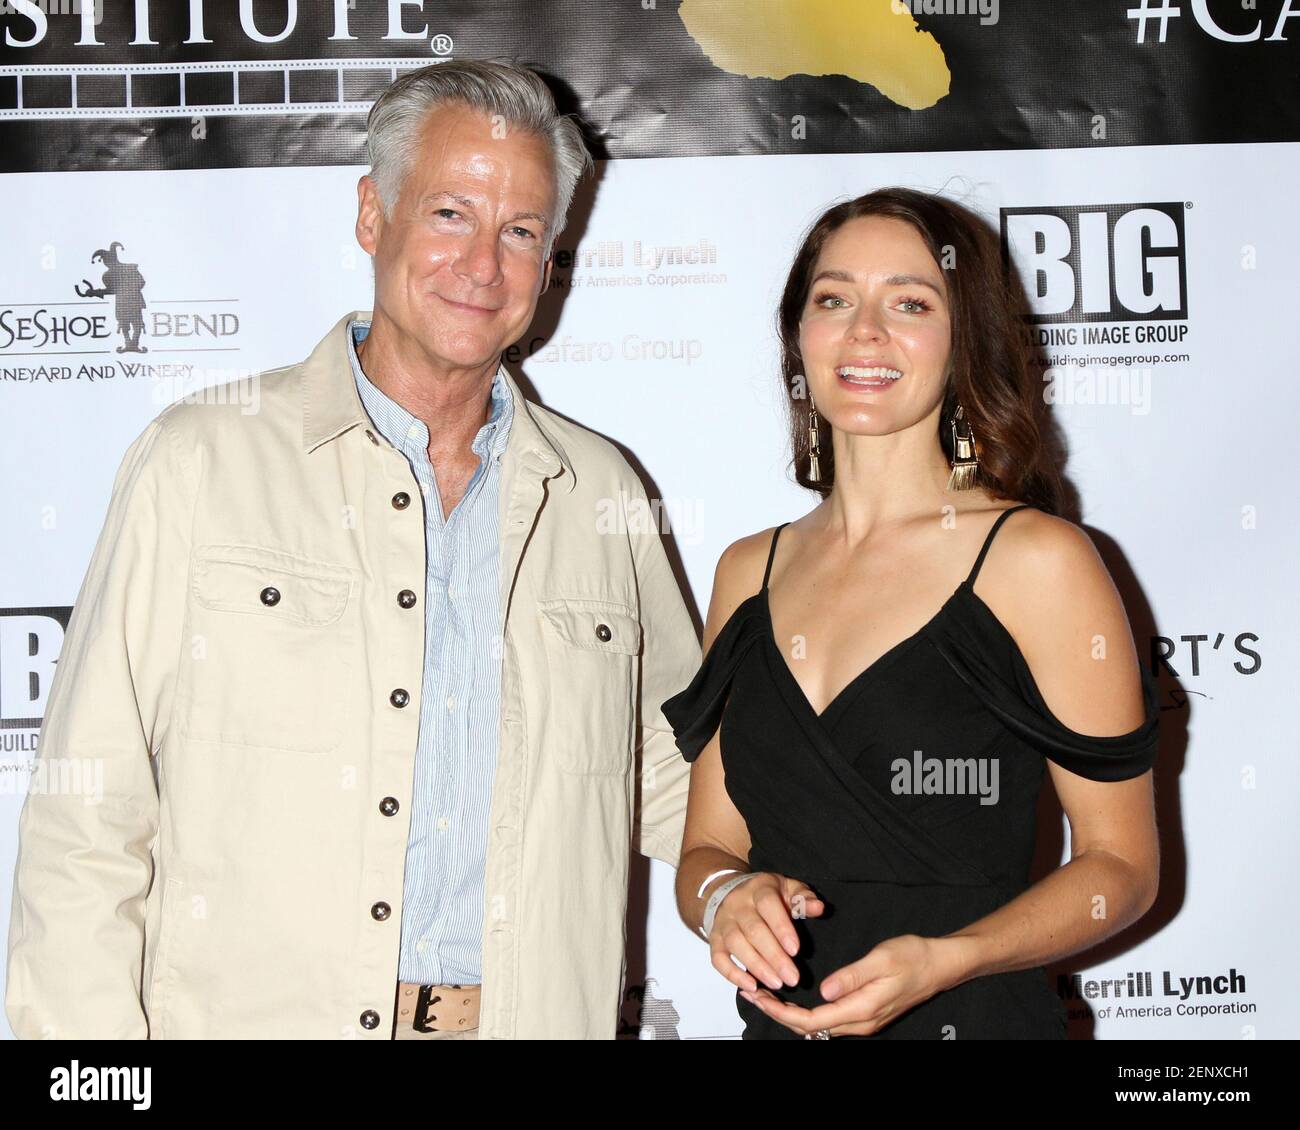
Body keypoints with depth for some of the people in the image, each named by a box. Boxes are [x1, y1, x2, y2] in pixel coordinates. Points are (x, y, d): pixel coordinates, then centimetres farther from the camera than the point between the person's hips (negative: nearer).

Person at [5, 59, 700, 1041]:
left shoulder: (603, 495, 6)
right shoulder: (201, 460, -5)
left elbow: (668, 774, 15)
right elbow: (86, 815, -6)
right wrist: (90, 1027, -13)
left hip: (533, 1012, 3)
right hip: (250, 1016, -2)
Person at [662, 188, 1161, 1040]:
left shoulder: (1040, 561, -11)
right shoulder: (749, 571, 1)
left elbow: (1122, 863, -7)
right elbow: (709, 846, 5)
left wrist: (943, 959, -21)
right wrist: (727, 898, -16)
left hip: (975, 1021, -4)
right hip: (779, 1020, 4)